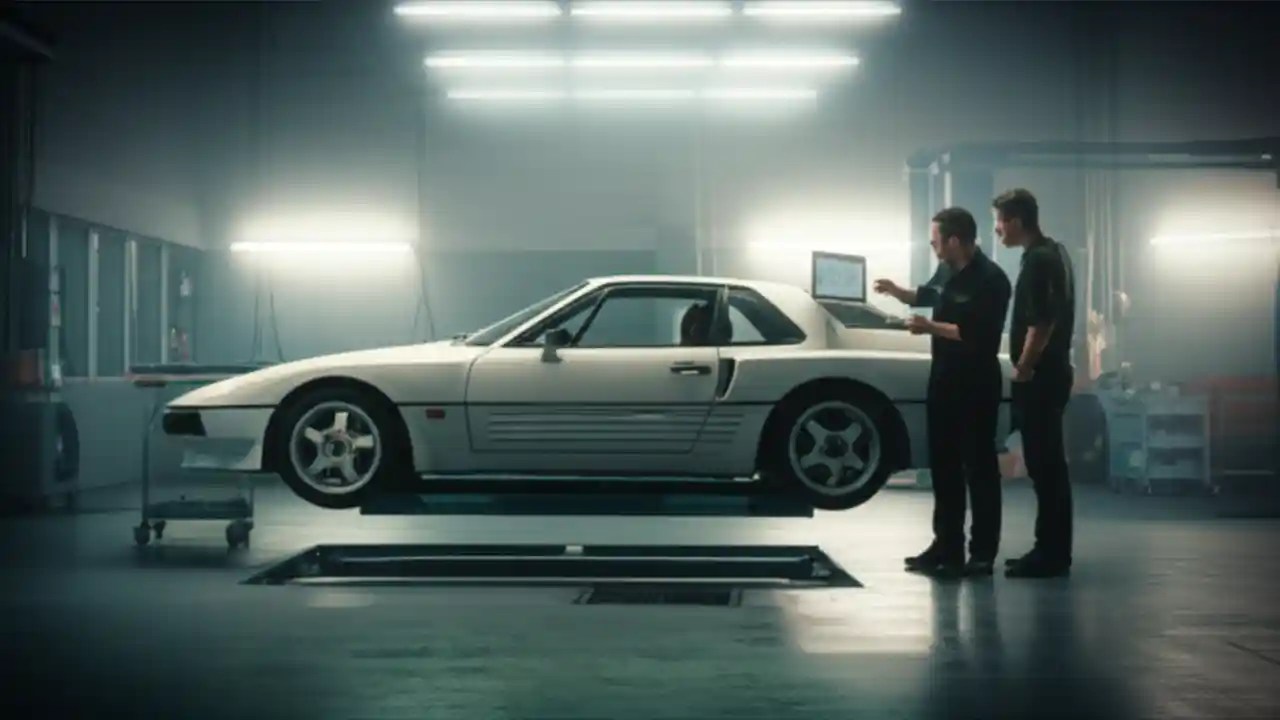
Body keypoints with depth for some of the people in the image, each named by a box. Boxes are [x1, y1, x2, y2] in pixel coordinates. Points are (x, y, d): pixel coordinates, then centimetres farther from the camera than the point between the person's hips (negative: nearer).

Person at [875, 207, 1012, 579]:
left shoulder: (990, 279, -17)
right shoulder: (951, 272, 10)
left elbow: (976, 335, -25)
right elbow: (931, 296, 30)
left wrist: (930, 327, -19)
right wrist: (897, 291, 17)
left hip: (976, 385, -9)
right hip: (945, 380, 9)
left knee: (979, 468, -3)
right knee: (944, 466, 14)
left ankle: (983, 555, 2)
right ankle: (947, 546, 22)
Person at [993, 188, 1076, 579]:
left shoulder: (1038, 260, -17)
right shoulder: (1053, 253, 14)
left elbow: (1040, 324, -23)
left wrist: (1022, 369, -13)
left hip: (1040, 377, -10)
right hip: (1051, 372, 10)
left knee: (1044, 466, -6)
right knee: (1049, 465, 12)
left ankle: (1050, 554, -2)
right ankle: (1052, 550, 17)